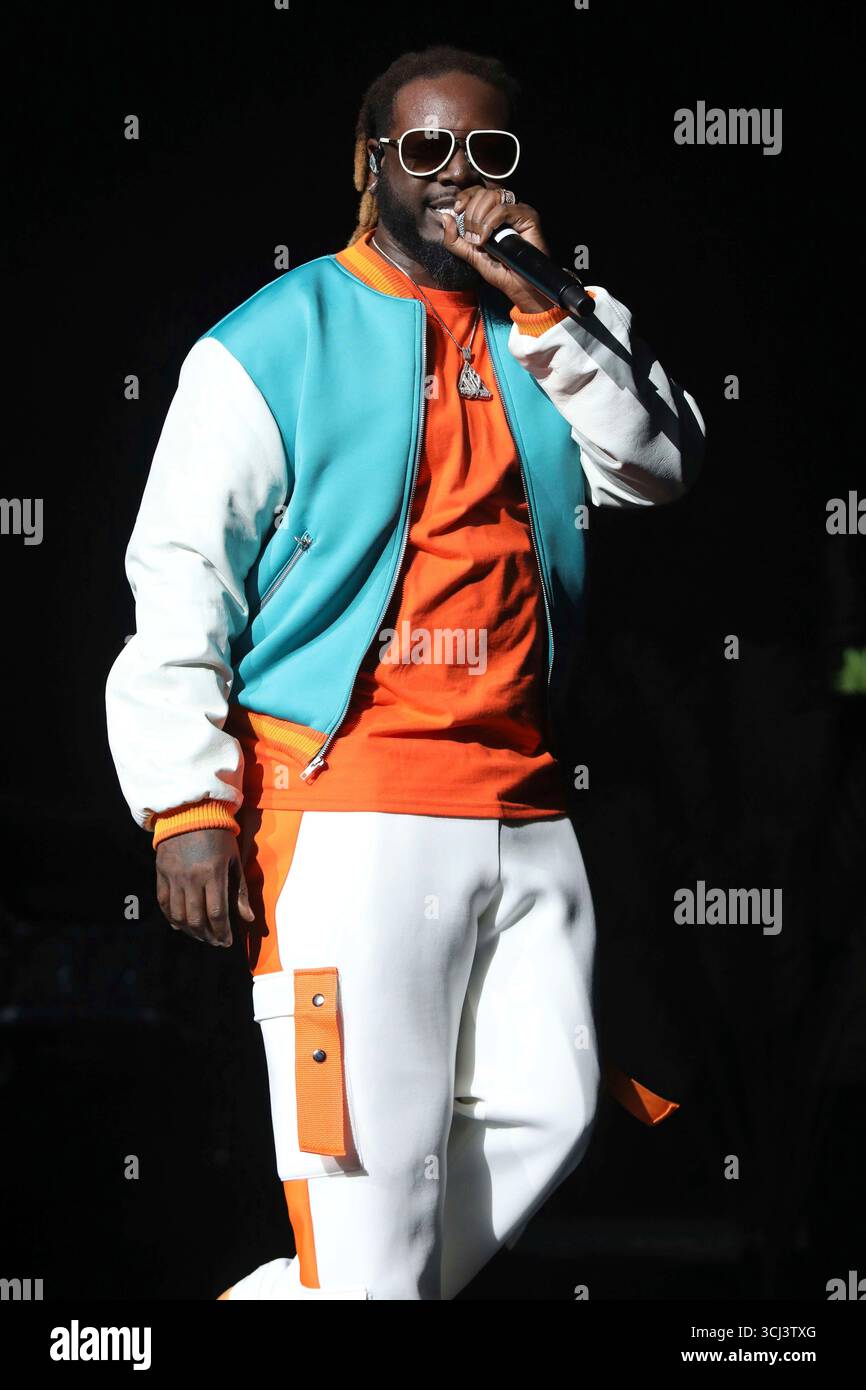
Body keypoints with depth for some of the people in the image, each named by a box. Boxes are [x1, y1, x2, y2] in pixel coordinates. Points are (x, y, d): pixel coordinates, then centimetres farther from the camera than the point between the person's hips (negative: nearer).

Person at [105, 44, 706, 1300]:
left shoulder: (556, 338, 16)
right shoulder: (274, 343, 1)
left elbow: (661, 467, 0)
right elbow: (179, 582, -2)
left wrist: (543, 307, -7)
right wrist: (188, 806, -11)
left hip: (523, 806, 6)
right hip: (347, 807, -5)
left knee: (546, 1116, 4)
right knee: (376, 1159, -9)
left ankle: (290, 1299, 18)